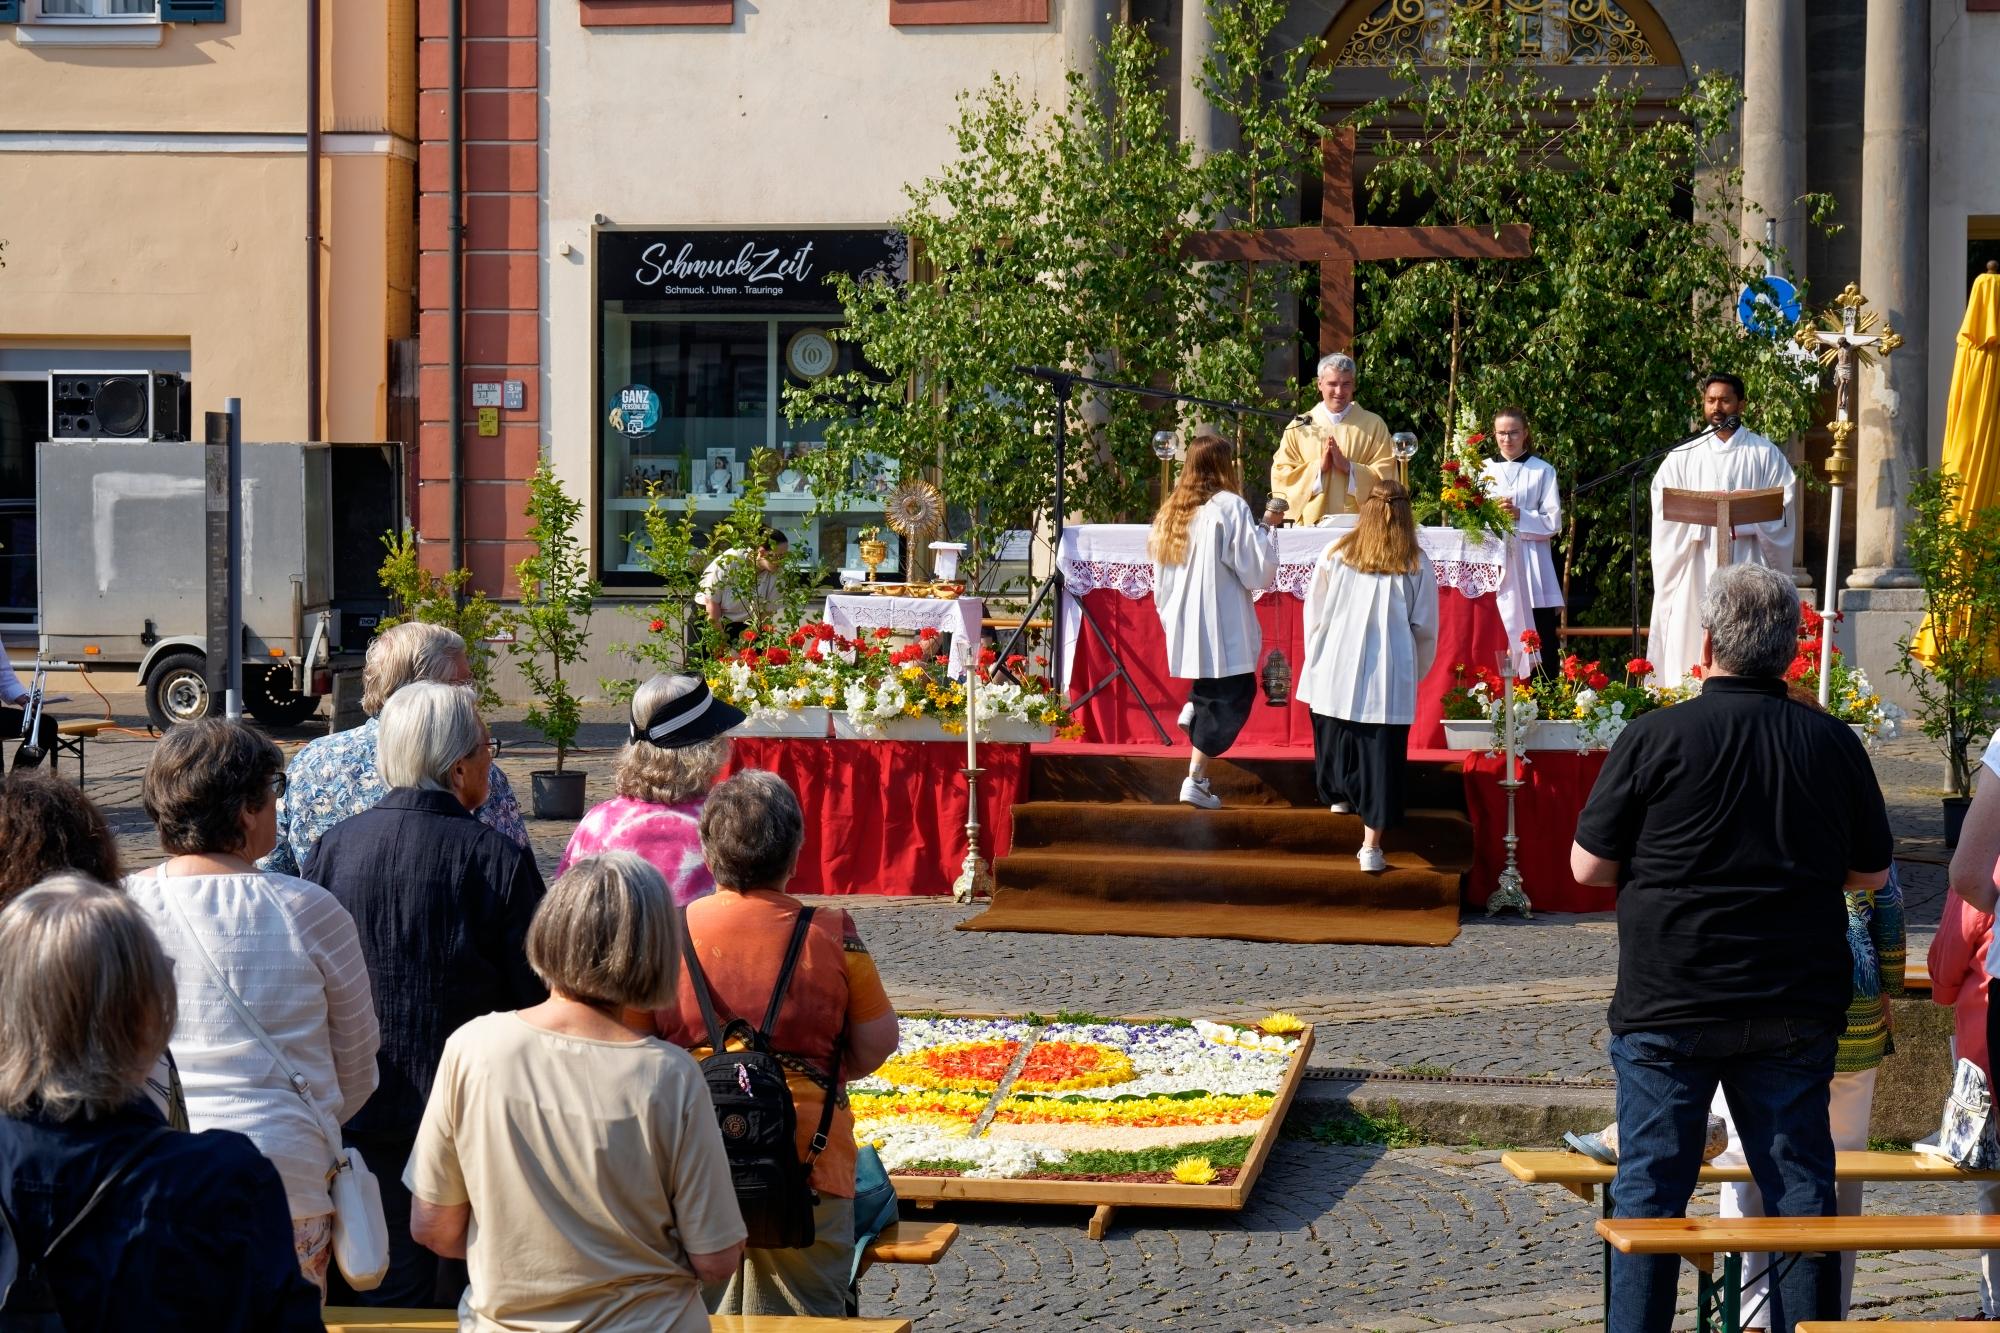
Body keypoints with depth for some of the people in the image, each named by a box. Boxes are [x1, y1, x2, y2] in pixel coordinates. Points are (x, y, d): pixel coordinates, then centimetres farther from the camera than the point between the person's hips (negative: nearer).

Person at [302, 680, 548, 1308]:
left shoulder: (334, 845, -3)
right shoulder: (500, 861, -13)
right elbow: (535, 998, -8)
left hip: (357, 1112, 3)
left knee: (385, 1293, 10)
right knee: (458, 1295, 10)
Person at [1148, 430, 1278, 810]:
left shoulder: (1172, 511, 8)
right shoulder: (1230, 507, -12)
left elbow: (1160, 581, 14)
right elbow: (1258, 570, -12)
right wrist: (1267, 531, 2)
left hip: (1184, 623, 7)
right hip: (1222, 626, -7)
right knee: (1228, 700, 1)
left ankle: (1192, 707, 3)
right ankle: (1195, 780, -3)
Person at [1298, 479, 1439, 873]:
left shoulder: (1335, 555, -1)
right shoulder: (1416, 566, -2)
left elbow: (1314, 614, 7)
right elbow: (1425, 628, 3)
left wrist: (1316, 658, 22)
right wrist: (1415, 672, 18)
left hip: (1334, 674, 2)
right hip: (1389, 677, -2)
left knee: (1334, 737, 25)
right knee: (1381, 755, -1)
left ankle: (1339, 795, 48)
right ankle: (1371, 844, -7)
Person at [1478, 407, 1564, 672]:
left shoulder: (1542, 471, 5)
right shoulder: (1486, 470, 14)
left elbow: (1553, 522, -1)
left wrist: (1520, 516, -16)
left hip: (1531, 565, -2)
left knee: (1540, 639, -6)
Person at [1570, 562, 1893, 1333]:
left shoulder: (1656, 738, -10)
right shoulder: (1833, 745, 0)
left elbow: (1587, 867, -5)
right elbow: (1872, 874, 11)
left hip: (1669, 1008, -2)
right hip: (1797, 1010, 2)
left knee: (1650, 1187, 6)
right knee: (1800, 1186, 9)